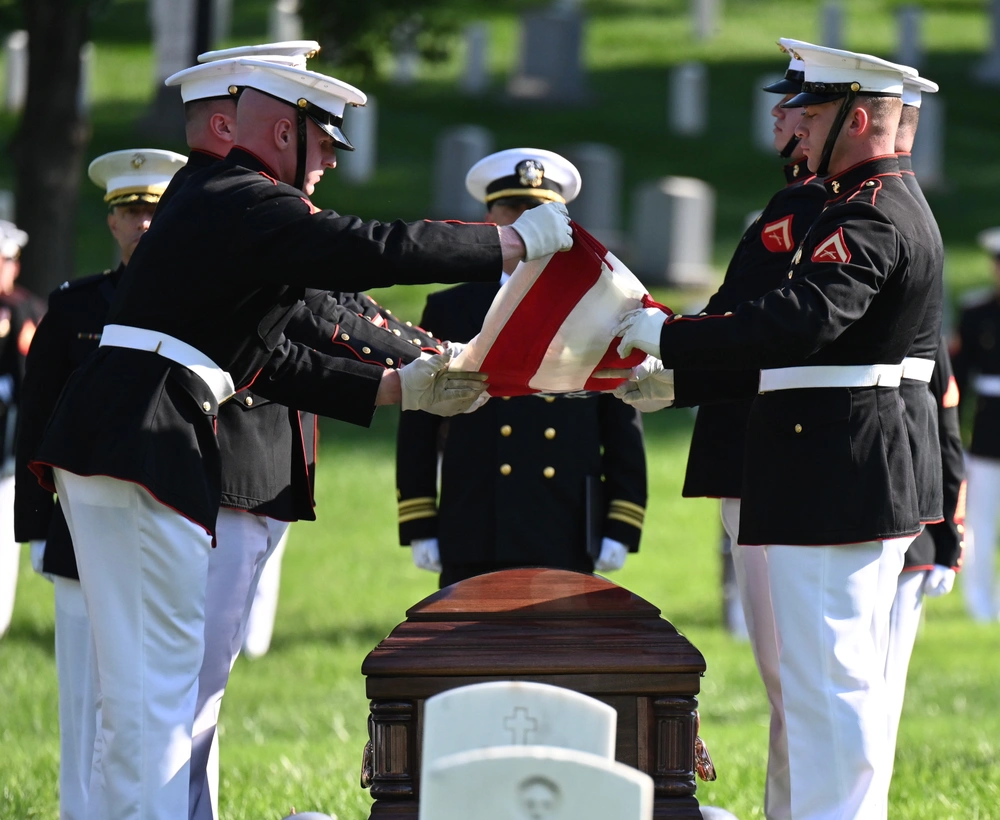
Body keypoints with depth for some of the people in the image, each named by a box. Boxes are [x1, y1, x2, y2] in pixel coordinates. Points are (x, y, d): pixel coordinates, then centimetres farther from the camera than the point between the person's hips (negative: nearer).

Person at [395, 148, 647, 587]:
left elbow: (623, 430, 7)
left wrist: (620, 532, 1)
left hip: (567, 546, 0)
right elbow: (417, 431, 8)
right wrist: (420, 529, 2)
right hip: (474, 549, 0)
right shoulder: (449, 311, 8)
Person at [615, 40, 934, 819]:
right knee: (853, 681, 14)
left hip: (830, 481, -11)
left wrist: (666, 336, -23)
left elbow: (799, 322, -31)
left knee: (825, 682, -8)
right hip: (866, 479, 11)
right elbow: (810, 338, 22)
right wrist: (675, 376, 19)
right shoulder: (886, 207, 17)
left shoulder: (870, 219, -17)